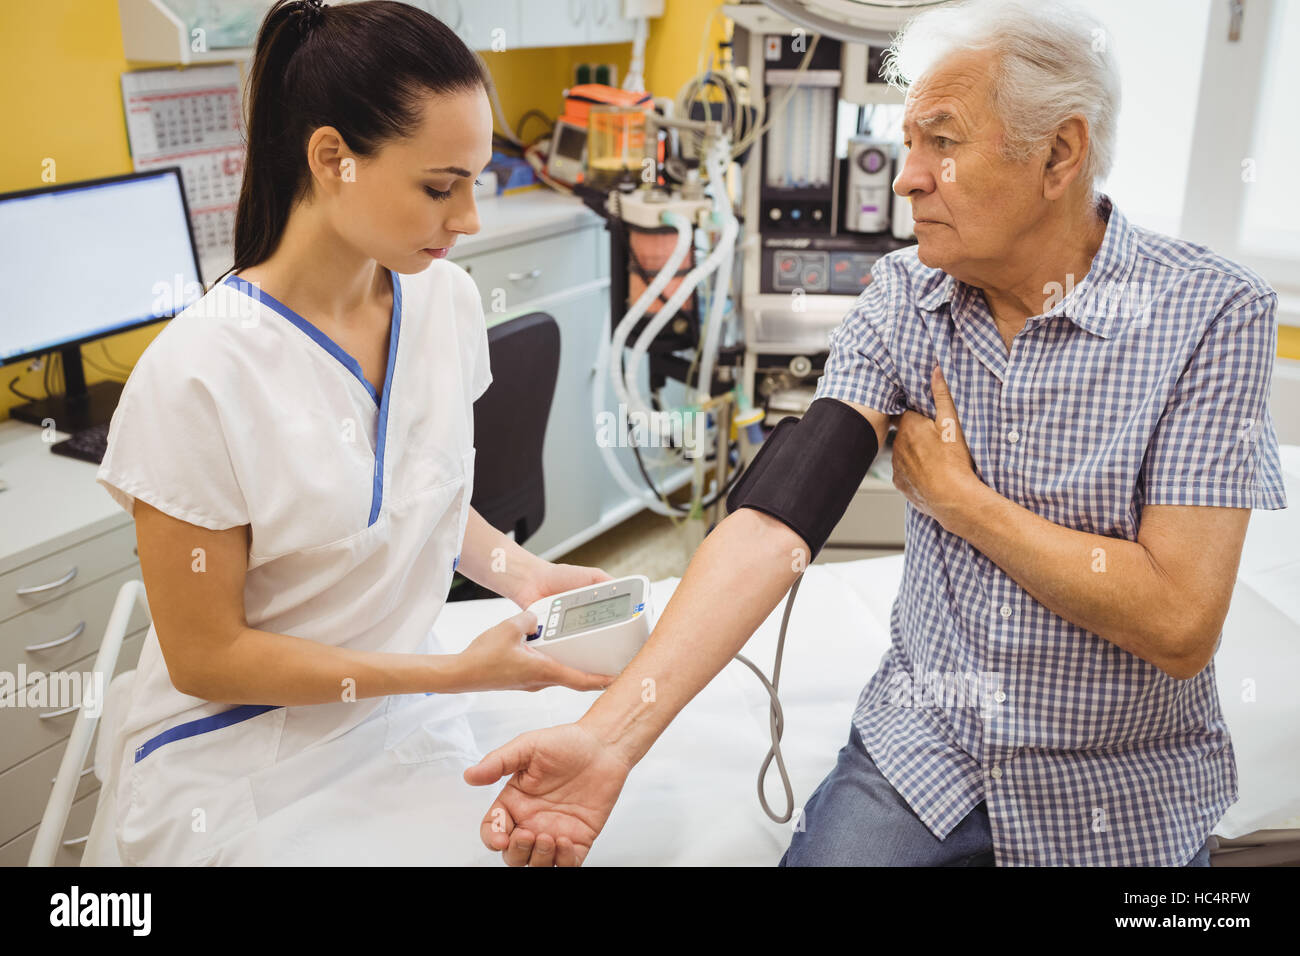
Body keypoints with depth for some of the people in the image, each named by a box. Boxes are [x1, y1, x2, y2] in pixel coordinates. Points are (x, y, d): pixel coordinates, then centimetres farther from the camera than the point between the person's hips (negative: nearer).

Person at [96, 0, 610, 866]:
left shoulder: (448, 299, -5)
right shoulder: (197, 378, -22)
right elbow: (205, 656, -15)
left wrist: (518, 570, -8)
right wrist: (455, 672, -19)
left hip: (407, 727, 5)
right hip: (246, 760, -4)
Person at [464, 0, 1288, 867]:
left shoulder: (1212, 314, -16)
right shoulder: (902, 294, -7)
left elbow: (1178, 624, -21)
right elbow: (779, 517, -18)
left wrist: (957, 496, -15)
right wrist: (611, 737, -28)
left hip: (1124, 800, -1)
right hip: (921, 747, 2)